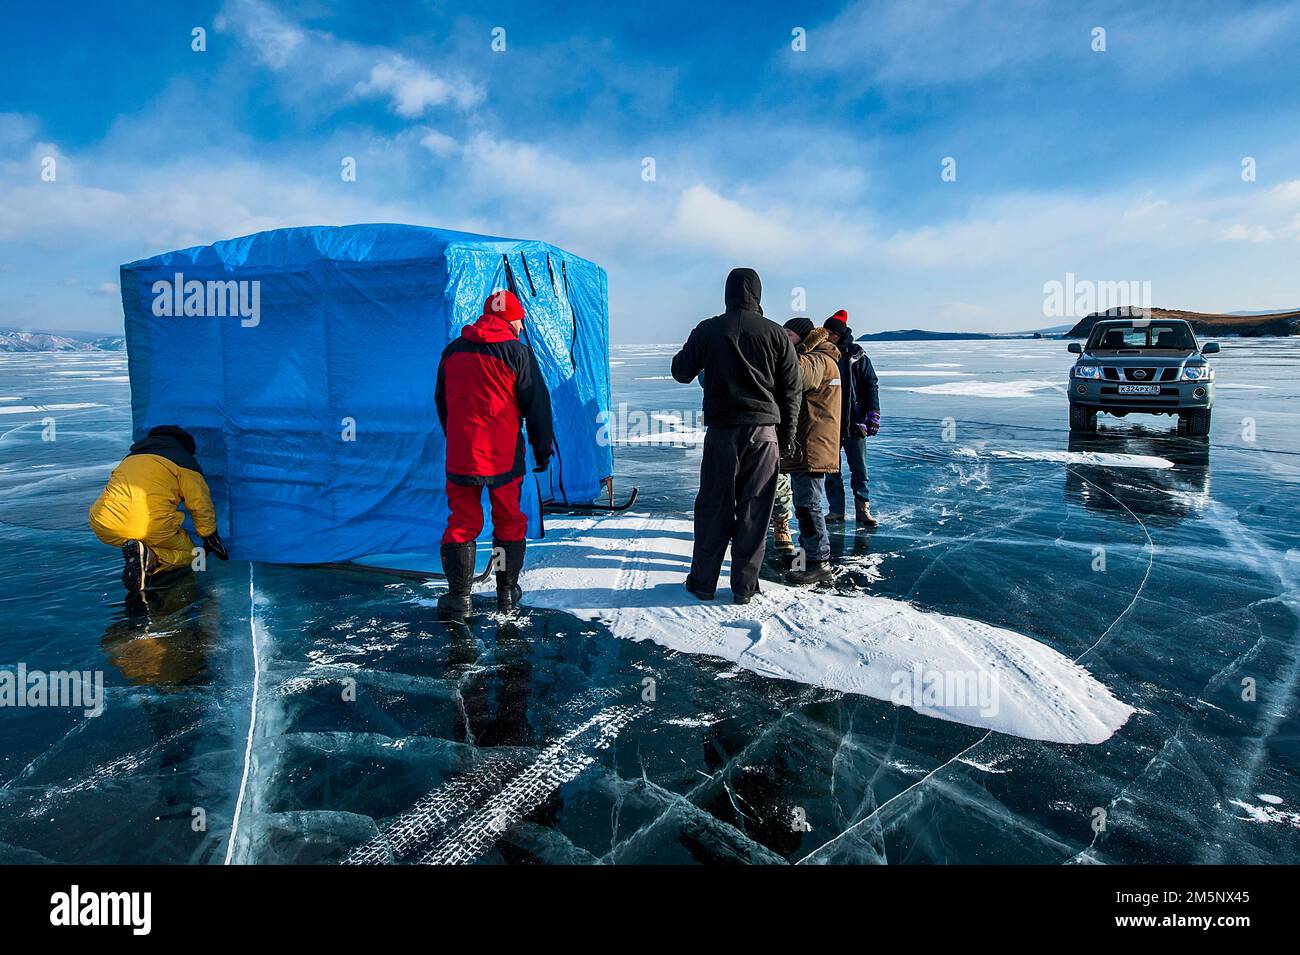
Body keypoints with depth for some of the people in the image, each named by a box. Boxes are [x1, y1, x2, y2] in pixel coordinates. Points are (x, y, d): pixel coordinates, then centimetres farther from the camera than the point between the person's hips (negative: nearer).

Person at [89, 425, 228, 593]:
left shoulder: (131, 457, 30)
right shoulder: (185, 462, 12)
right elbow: (201, 505, 11)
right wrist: (211, 537, 25)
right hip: (152, 529, -6)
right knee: (187, 553, 17)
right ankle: (150, 558, -14)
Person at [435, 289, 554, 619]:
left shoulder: (453, 351, 9)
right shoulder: (517, 351, -5)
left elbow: (441, 403, 18)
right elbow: (537, 405, -4)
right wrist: (542, 450, 6)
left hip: (460, 455, 3)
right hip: (504, 456, -3)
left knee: (462, 522, 10)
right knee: (509, 521, 12)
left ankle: (458, 598, 10)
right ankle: (507, 594, 19)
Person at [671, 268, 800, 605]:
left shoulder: (708, 330, 0)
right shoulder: (776, 334, 2)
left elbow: (681, 372, 10)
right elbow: (792, 389, 4)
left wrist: (689, 354, 30)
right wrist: (786, 436, 11)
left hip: (721, 431, 0)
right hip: (764, 432, 0)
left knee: (713, 507, 9)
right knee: (754, 511, 5)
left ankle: (703, 582, 15)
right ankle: (744, 586, 11)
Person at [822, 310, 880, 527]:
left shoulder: (857, 355, 1)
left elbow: (871, 385, 4)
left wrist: (873, 413, -3)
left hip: (854, 421, -2)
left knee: (859, 468, 1)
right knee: (831, 469, 6)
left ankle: (863, 509, 8)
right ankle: (836, 509, 14)